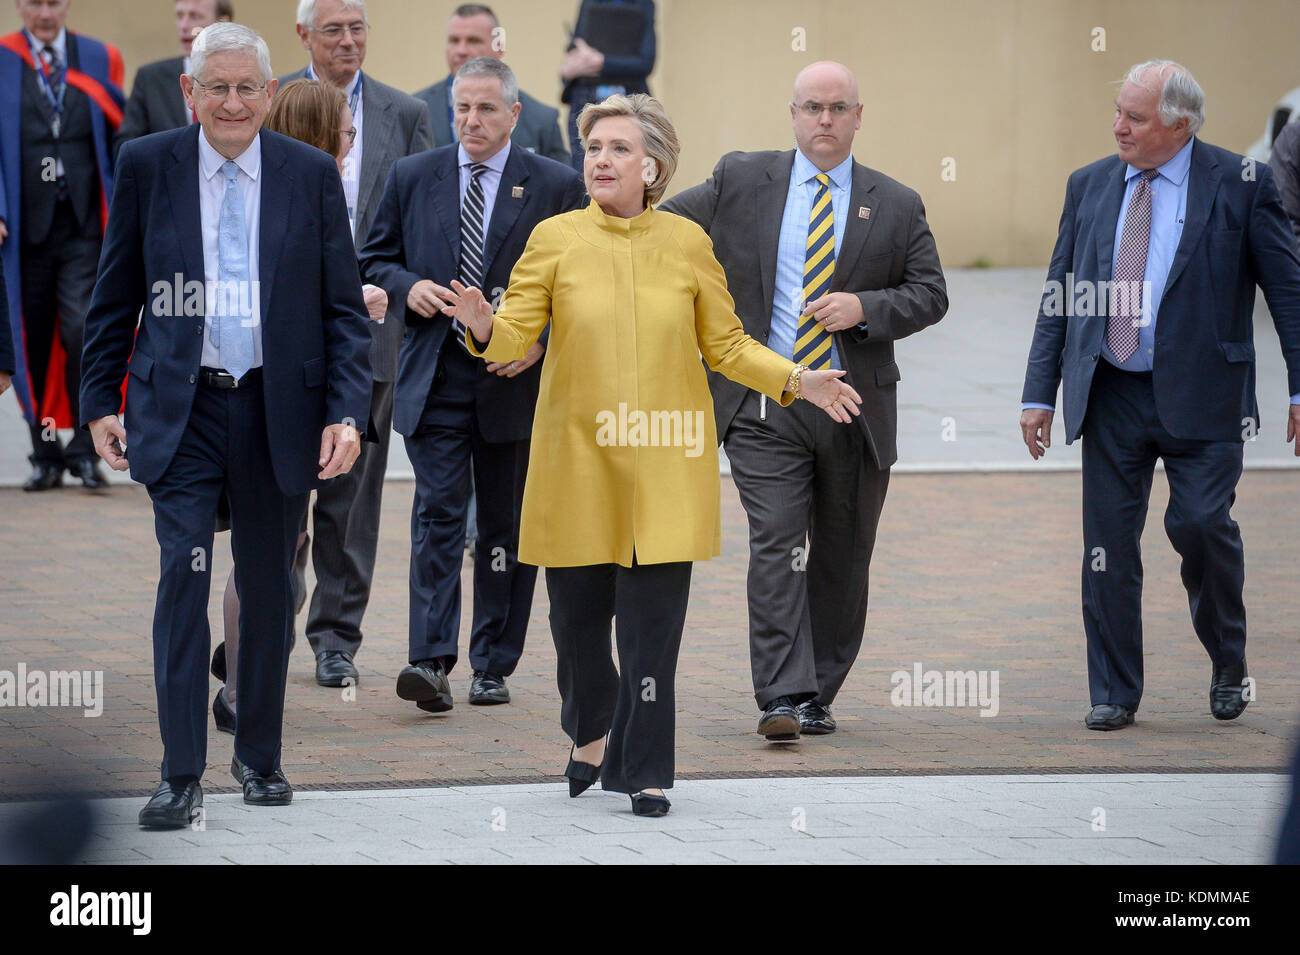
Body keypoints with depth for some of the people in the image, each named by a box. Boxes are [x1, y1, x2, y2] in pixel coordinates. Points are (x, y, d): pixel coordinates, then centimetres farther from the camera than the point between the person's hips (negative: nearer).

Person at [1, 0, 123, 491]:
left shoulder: (98, 59, 9)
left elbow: (121, 135, 11)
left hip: (83, 227, 0)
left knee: (83, 331, -14)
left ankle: (84, 450, -6)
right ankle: (46, 455, 14)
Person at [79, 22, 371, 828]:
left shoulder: (312, 175, 1)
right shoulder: (147, 165, 1)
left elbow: (343, 308, 3)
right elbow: (115, 299, 7)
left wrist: (347, 412, -7)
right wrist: (102, 399, 3)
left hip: (279, 407, 1)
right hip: (182, 409, -1)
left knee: (269, 588, 10)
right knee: (184, 579, -9)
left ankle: (260, 757, 24)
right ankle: (182, 774, -7)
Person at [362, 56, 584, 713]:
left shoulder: (556, 186, 1)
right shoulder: (411, 178, 7)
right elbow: (375, 259, 14)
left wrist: (542, 341, -11)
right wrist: (407, 287, -7)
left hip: (515, 380, 0)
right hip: (434, 379, 0)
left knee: (507, 527, 7)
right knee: (437, 515, -10)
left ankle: (494, 666, 15)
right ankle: (431, 662, -17)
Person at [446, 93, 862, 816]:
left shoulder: (687, 243, 3)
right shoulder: (556, 239, 1)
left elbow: (727, 345, 8)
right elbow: (515, 337, -2)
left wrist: (797, 380, -5)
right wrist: (483, 326, -24)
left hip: (664, 464, 0)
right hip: (577, 460, 0)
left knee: (653, 621, -6)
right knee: (578, 614, 7)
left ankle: (643, 770, 3)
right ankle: (593, 734, 35)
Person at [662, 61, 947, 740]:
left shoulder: (896, 205, 7)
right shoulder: (740, 182, 5)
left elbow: (930, 293, 5)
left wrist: (864, 308, -11)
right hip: (764, 403, -2)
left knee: (842, 556, 7)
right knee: (776, 544, -13)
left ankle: (819, 695, 19)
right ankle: (782, 699, -17)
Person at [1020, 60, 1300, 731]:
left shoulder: (1240, 184, -1)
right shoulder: (1089, 186, 10)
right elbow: (1059, 297, 12)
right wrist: (1039, 394, 6)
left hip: (1201, 396, -3)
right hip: (1111, 396, 3)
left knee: (1200, 523, -12)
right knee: (1109, 546, 2)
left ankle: (1228, 662, 13)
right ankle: (1113, 694, 12)